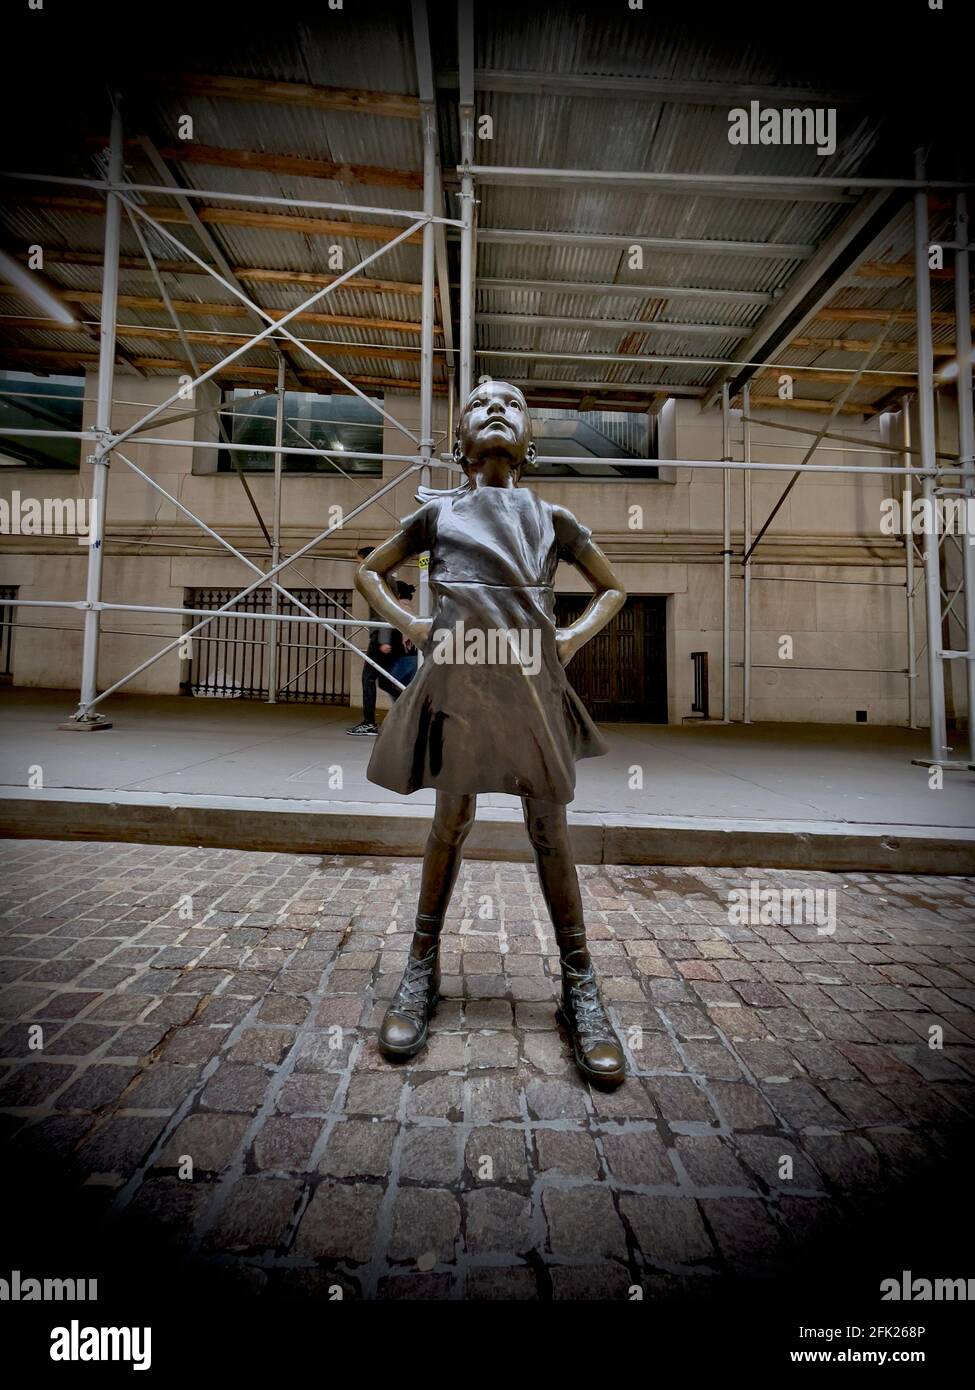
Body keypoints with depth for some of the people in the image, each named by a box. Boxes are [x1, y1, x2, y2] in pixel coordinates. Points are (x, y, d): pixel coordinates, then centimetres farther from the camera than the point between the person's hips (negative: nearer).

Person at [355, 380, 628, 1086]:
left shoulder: (553, 518, 17)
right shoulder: (437, 513, 15)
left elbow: (613, 587, 24)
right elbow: (369, 571, 24)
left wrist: (576, 636, 6)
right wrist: (410, 624, 7)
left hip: (535, 684, 1)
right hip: (458, 680, 0)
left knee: (550, 831, 2)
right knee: (452, 821, 3)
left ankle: (580, 985, 15)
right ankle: (423, 968, 20)